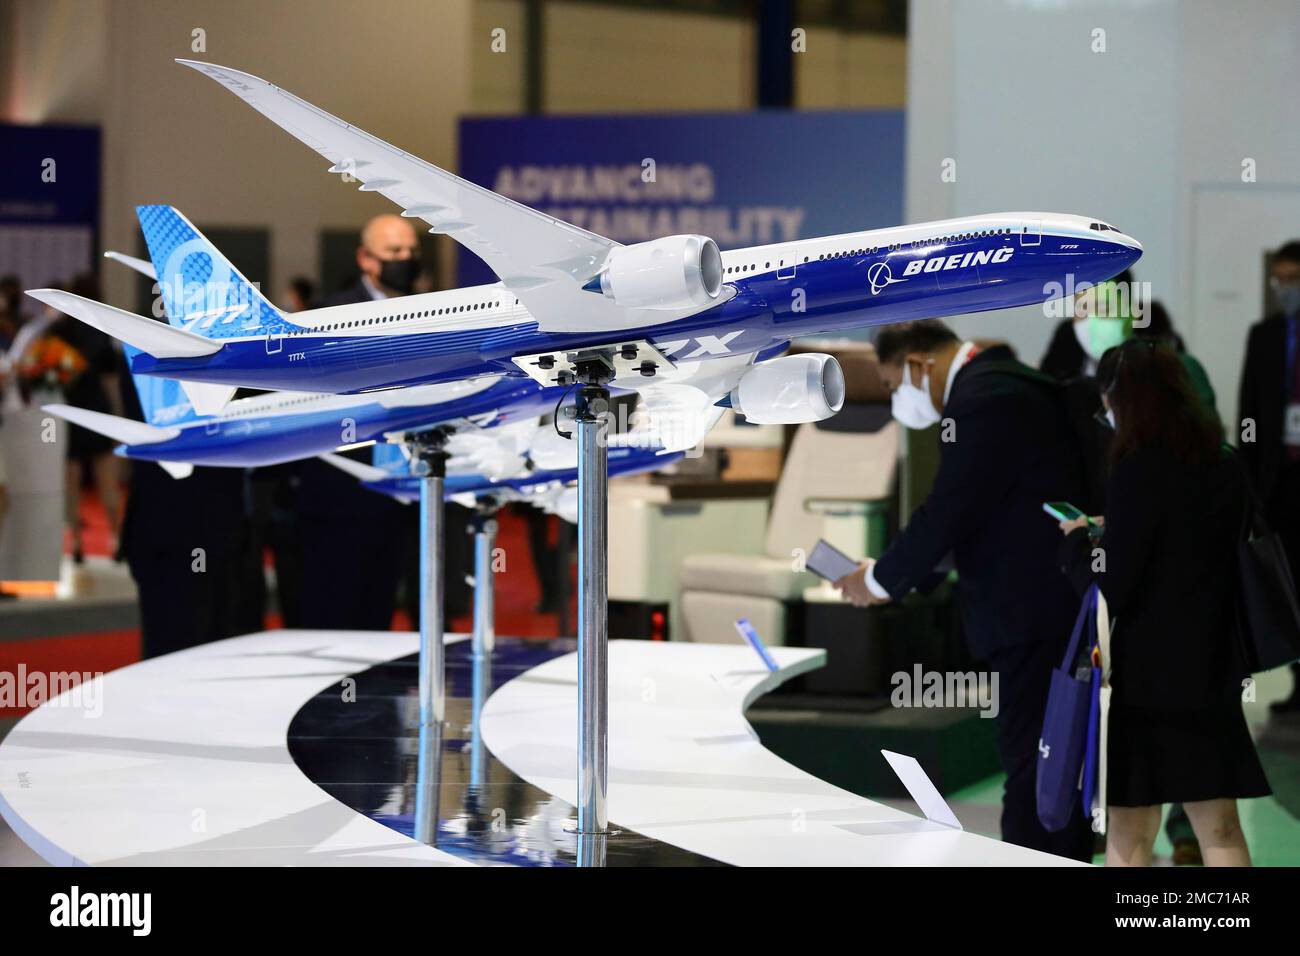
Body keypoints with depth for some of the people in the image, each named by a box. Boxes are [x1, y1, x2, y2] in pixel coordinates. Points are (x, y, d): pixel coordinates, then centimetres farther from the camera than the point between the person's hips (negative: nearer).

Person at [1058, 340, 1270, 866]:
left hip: (1146, 677, -6)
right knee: (1219, 828, 10)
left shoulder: (1137, 473, -16)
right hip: (1211, 673, 6)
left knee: (1128, 835, 3)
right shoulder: (1226, 469, 4)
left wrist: (1077, 541, 2)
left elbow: (1111, 592, -16)